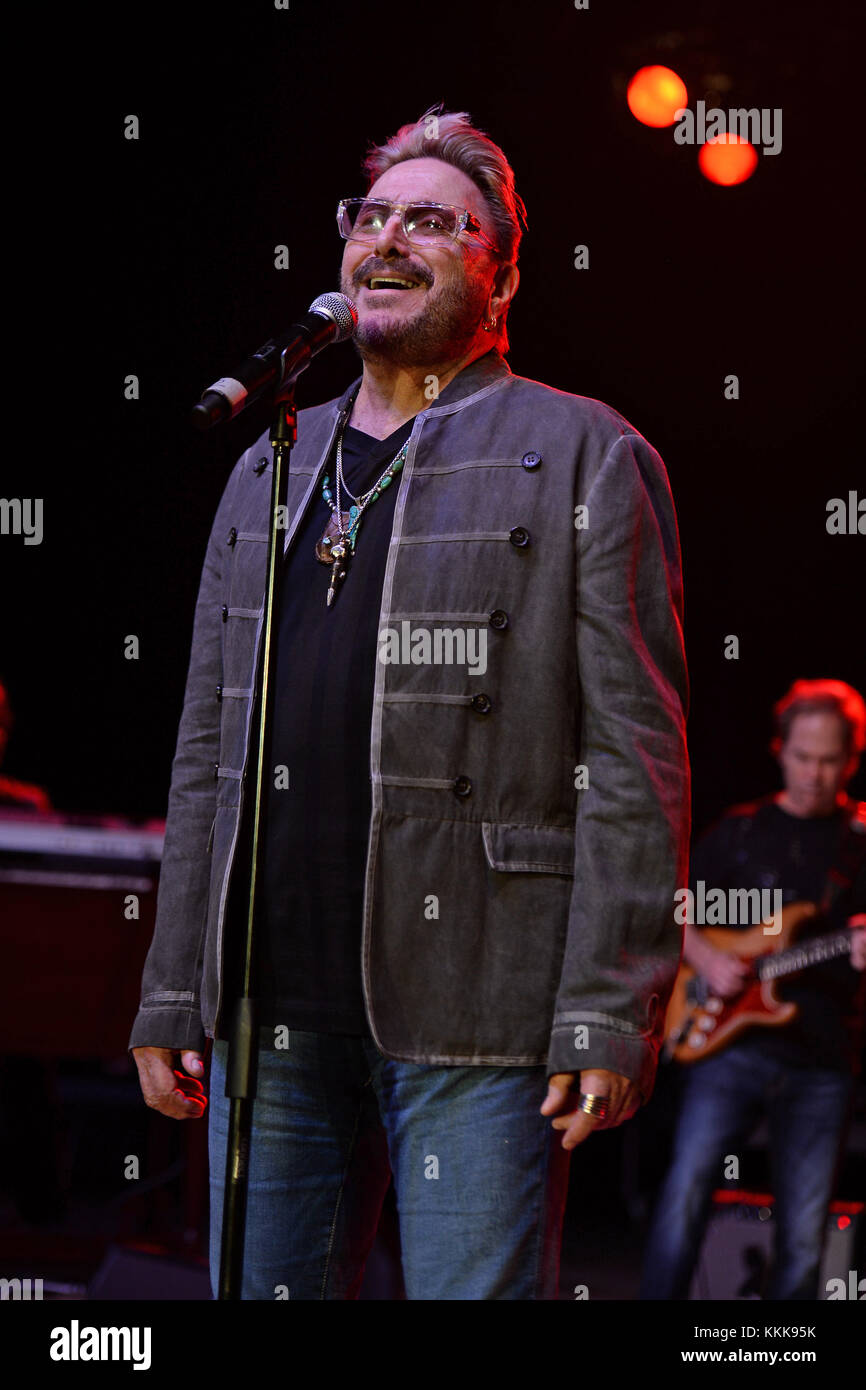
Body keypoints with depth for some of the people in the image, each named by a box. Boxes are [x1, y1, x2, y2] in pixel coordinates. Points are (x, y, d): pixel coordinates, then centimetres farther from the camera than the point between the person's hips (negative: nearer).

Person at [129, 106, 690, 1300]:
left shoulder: (586, 460, 3)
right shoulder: (269, 470, 20)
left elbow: (634, 758, -5)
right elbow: (208, 751, 19)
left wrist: (612, 1015, -12)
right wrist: (173, 990, 12)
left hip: (474, 1016, -5)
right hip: (272, 1008, 5)